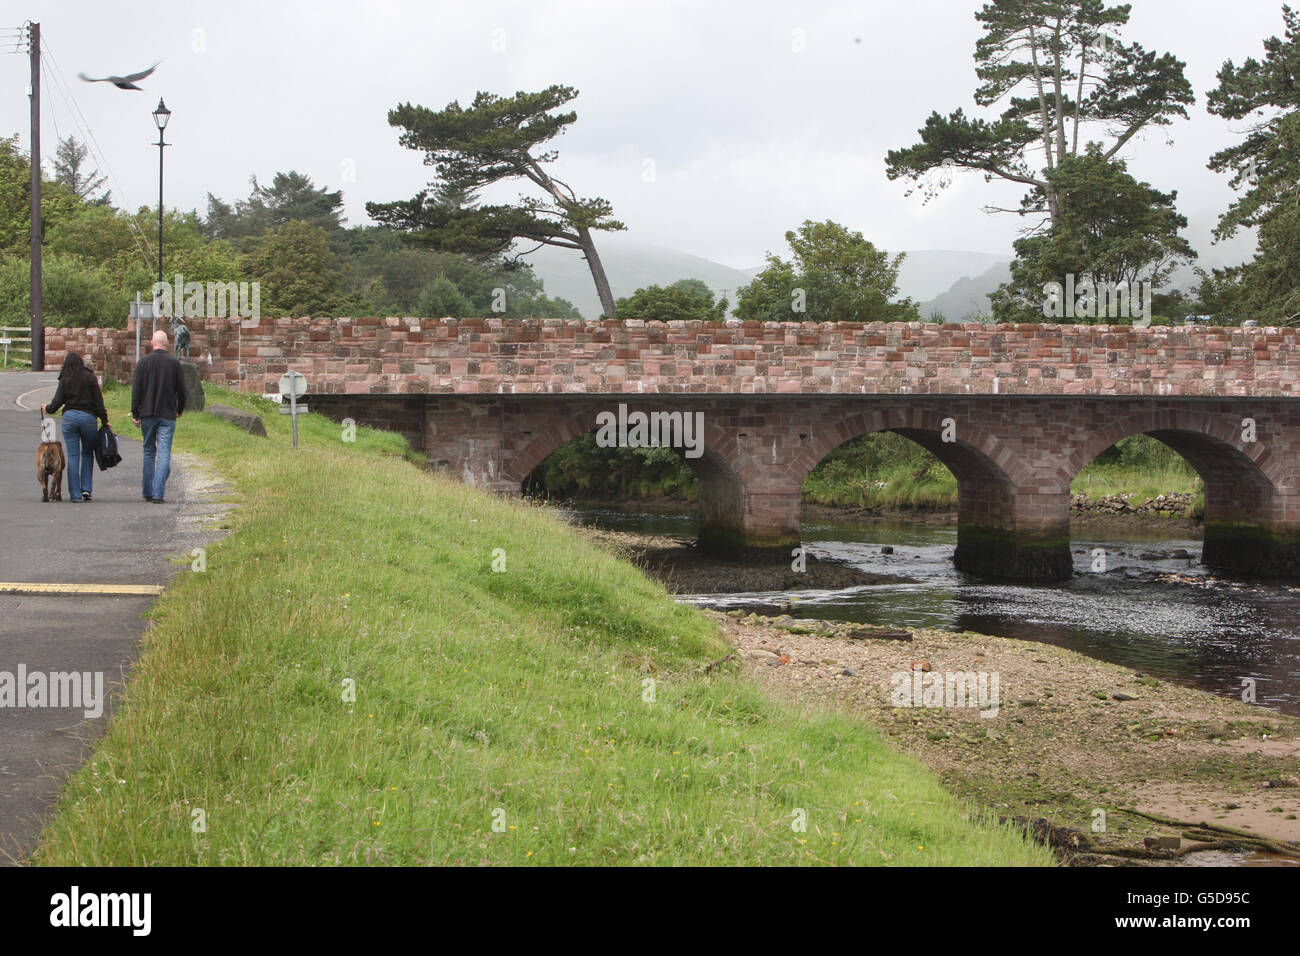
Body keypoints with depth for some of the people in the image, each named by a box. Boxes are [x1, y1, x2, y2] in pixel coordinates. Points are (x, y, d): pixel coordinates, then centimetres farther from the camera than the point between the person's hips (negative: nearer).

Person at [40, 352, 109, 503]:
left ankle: (75, 494, 0)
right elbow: (98, 400, -1)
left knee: (73, 455, 3)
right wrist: (104, 419, 5)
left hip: (70, 417, 0)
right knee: (87, 453, 14)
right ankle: (86, 488, 4)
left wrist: (47, 409, 22)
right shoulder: (90, 377, 2)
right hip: (88, 417, 0)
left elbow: (58, 401, 2)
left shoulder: (65, 380, 3)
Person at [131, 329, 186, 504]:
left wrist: (135, 413, 3)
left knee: (149, 452, 15)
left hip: (147, 414, 1)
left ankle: (147, 492, 19)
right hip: (168, 415, -1)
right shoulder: (174, 362, -2)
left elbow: (136, 389, -3)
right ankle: (158, 494, -13)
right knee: (164, 453, -3)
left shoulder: (143, 362, -2)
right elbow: (181, 389, 3)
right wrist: (180, 409, 19)